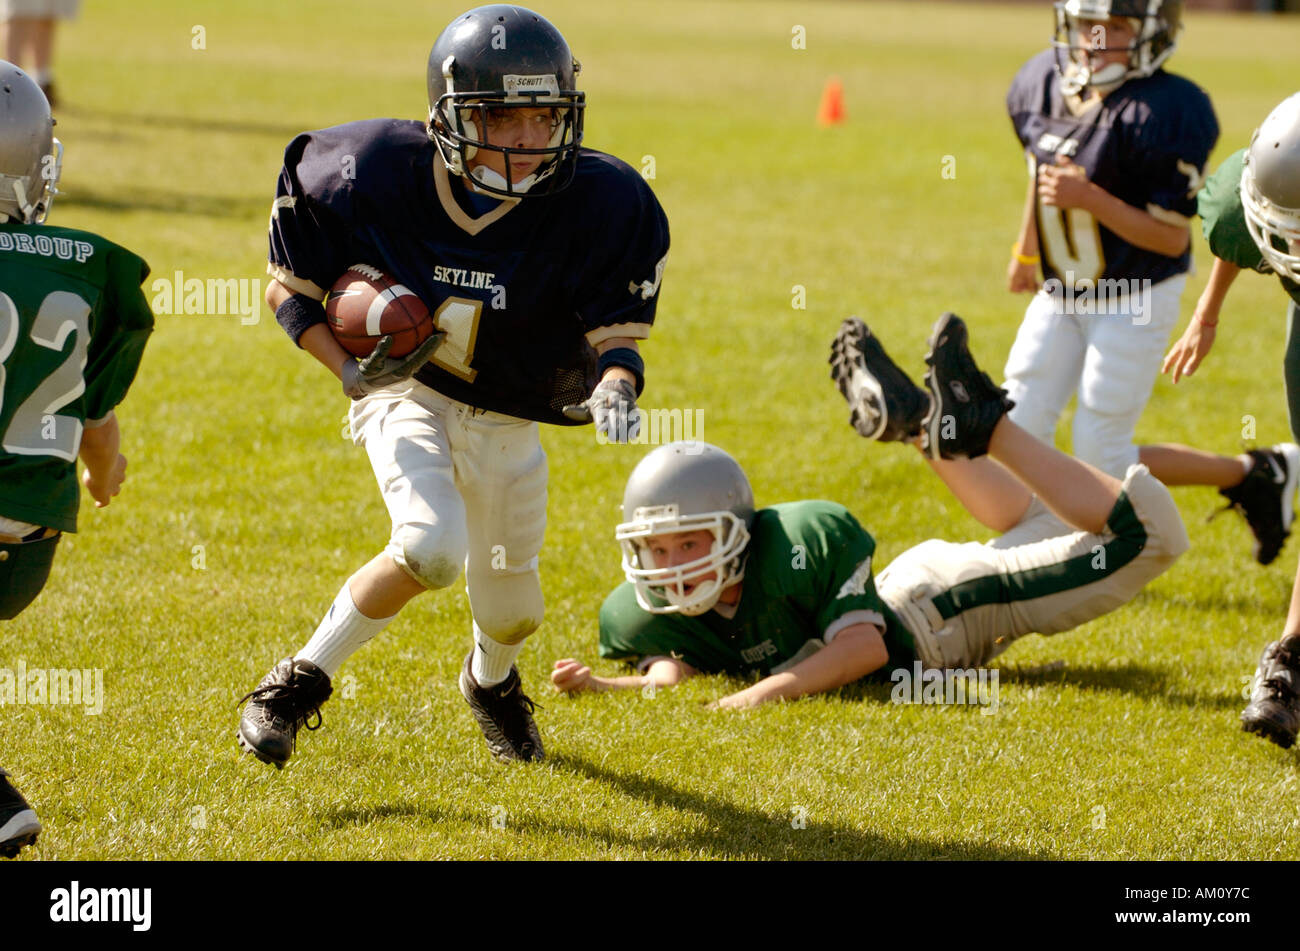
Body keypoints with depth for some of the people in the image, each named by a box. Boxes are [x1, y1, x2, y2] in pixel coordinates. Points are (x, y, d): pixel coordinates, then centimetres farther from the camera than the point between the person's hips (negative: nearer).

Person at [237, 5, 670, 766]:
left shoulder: (600, 205, -21)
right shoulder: (377, 176, -22)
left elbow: (615, 336, -11)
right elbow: (291, 284, -7)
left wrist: (613, 391, -34)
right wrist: (351, 370, -21)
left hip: (509, 424, 3)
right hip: (411, 394, -3)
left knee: (509, 610, 18)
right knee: (432, 546, -29)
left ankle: (492, 681, 56)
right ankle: (302, 683, -8)